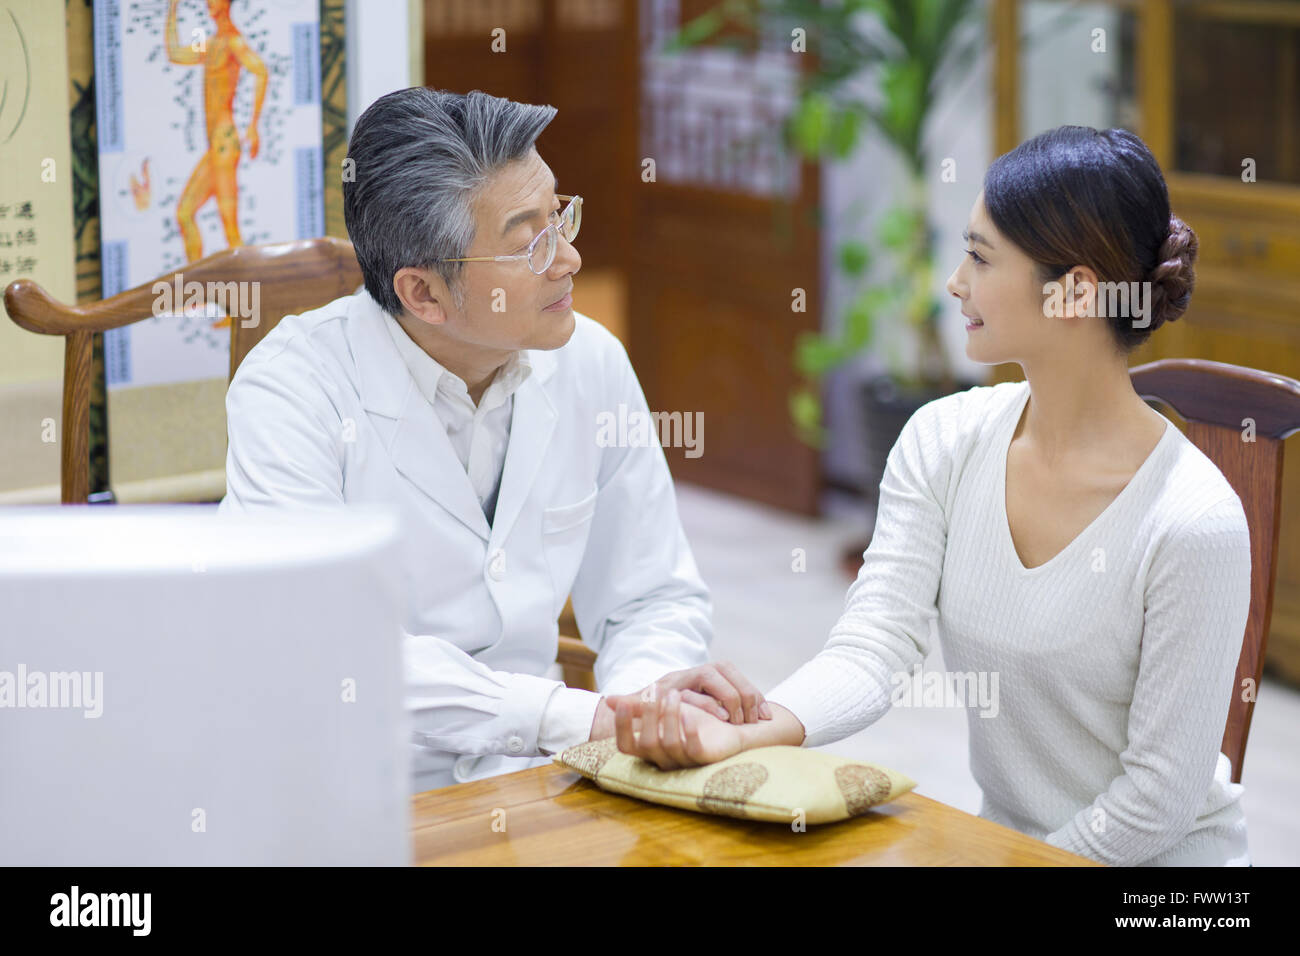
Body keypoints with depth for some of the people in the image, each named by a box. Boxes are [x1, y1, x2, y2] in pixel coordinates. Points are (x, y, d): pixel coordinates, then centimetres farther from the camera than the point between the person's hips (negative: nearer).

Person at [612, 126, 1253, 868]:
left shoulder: (1193, 522, -20)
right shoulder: (944, 443, -3)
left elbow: (1158, 798, -15)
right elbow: (874, 646, -12)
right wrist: (745, 732, -29)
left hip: (1158, 862, -5)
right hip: (999, 838, 5)